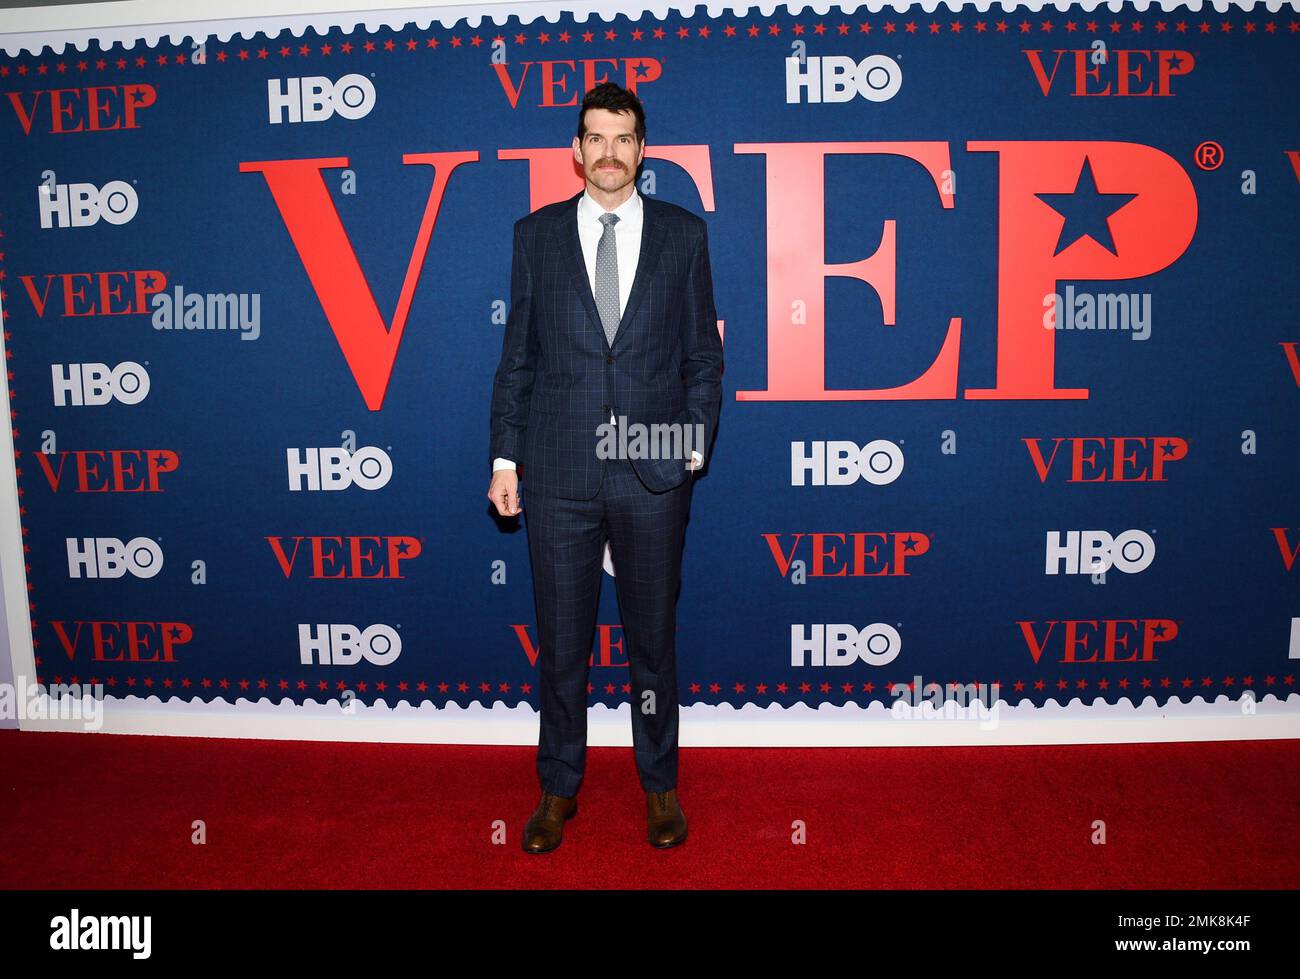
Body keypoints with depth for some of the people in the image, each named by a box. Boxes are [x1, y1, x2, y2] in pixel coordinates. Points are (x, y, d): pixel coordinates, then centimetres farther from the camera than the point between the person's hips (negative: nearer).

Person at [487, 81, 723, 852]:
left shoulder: (684, 233, 6)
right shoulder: (536, 234, 7)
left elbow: (703, 353, 6)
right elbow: (518, 356, 6)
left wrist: (696, 442, -2)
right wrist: (505, 456, 2)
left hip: (653, 472, 0)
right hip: (559, 471, 1)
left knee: (654, 635, 12)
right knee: (561, 642, 10)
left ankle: (661, 782, 30)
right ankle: (560, 788, 28)